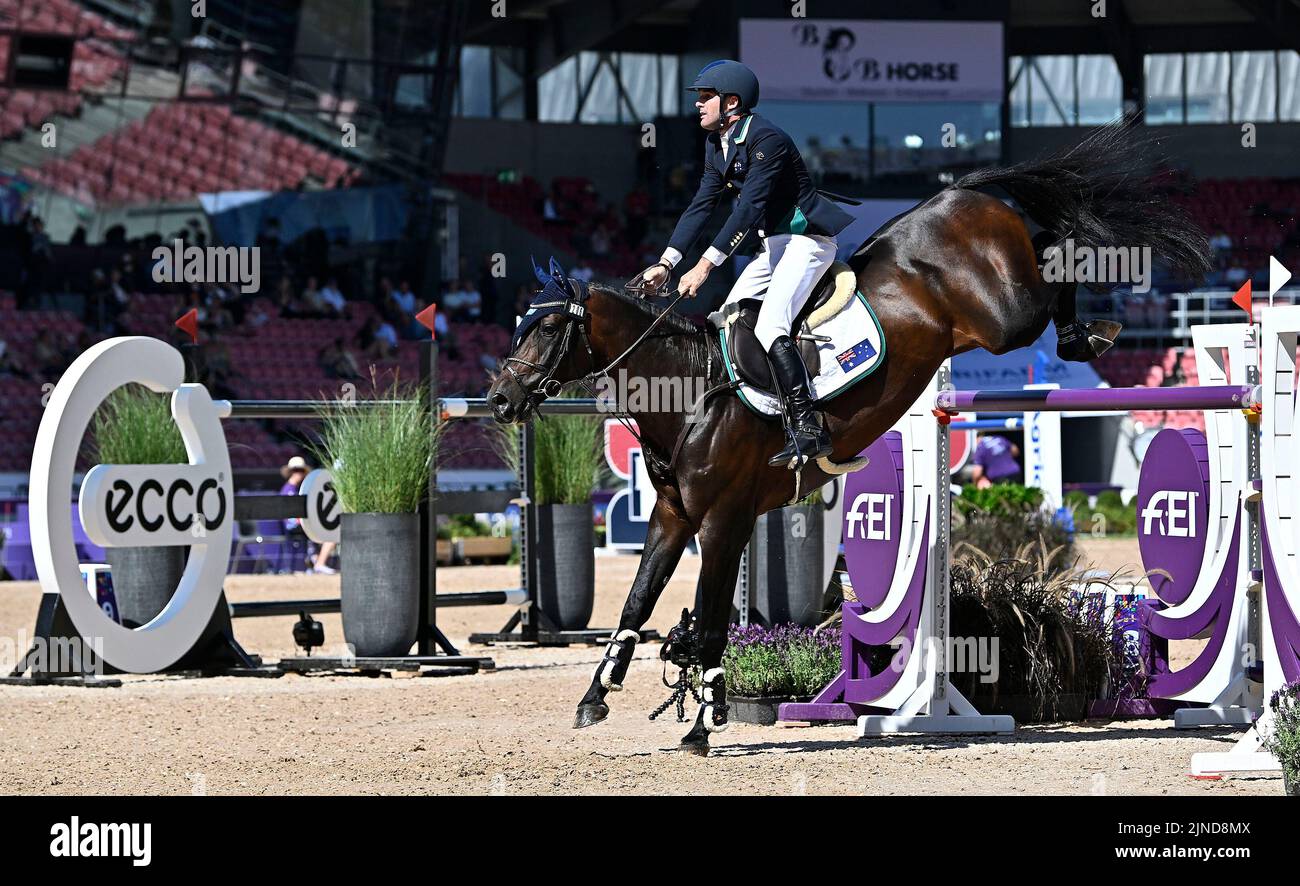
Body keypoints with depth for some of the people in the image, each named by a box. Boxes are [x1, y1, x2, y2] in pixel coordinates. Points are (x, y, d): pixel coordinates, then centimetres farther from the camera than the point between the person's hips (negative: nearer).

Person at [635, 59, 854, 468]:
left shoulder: (766, 140, -22)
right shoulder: (718, 145, 8)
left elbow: (748, 208, -29)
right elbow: (701, 205, 8)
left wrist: (705, 266, -33)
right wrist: (666, 262, -2)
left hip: (808, 240, -10)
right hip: (775, 242, 10)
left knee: (769, 329, -23)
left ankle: (809, 429, -24)